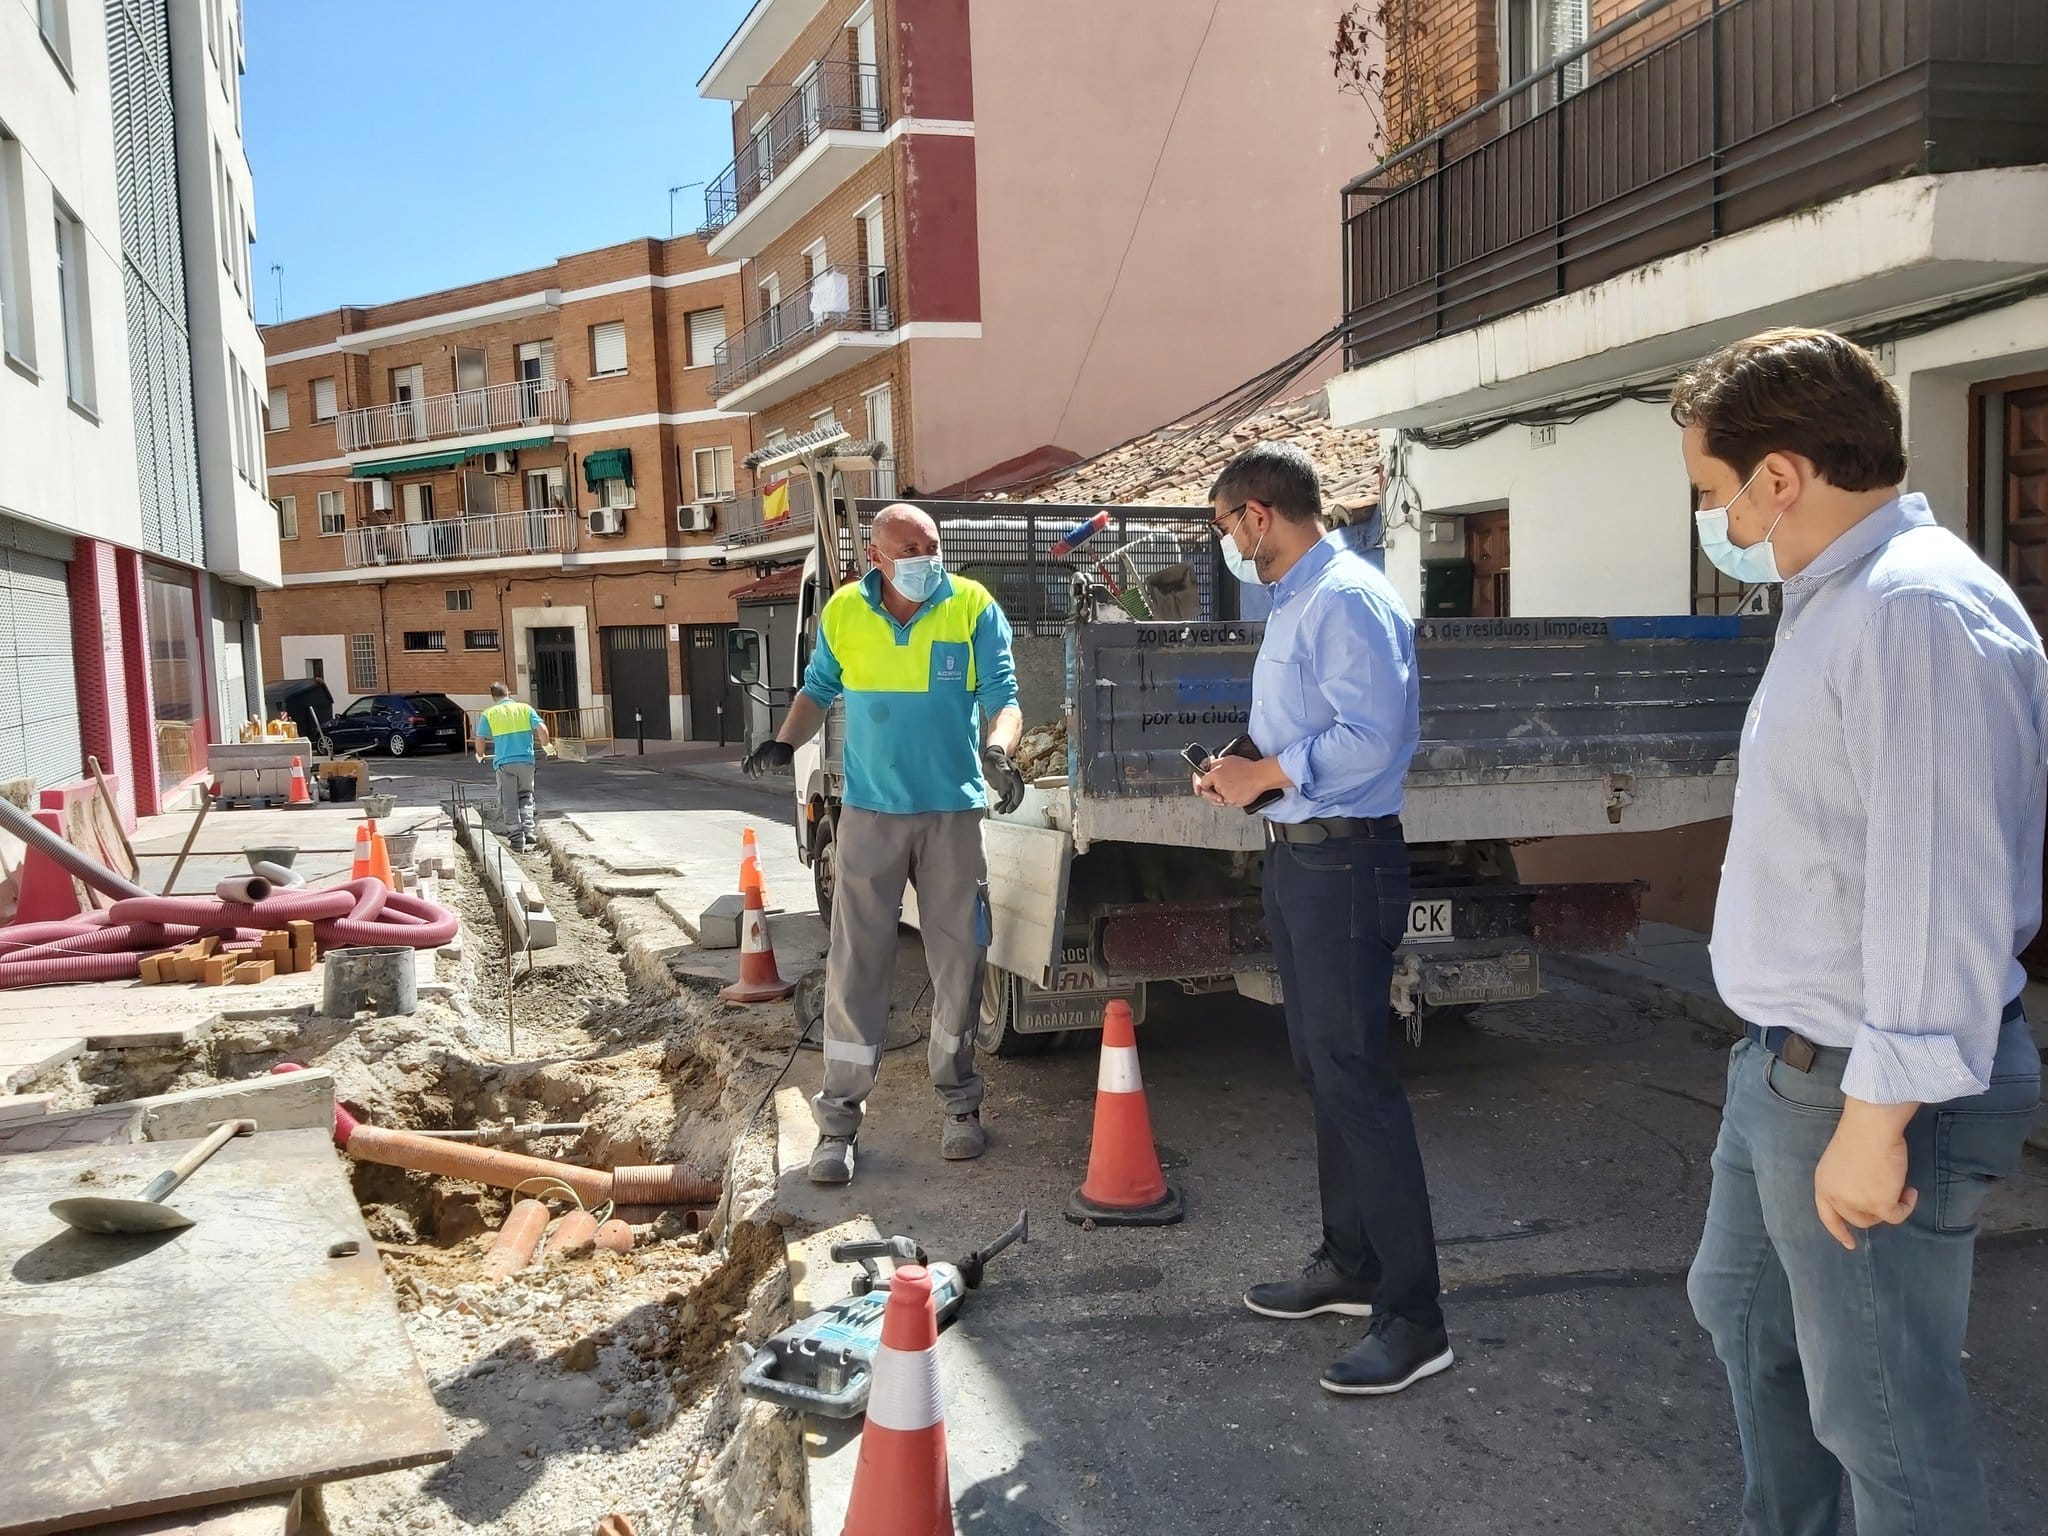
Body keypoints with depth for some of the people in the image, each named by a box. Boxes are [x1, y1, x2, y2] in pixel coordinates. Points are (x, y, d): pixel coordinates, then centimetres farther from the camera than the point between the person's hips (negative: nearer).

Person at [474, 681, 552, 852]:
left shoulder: (488, 714, 3)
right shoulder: (525, 708, 4)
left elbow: (480, 740, 1)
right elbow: (542, 730, -5)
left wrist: (480, 755, 22)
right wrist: (546, 746, 14)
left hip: (503, 763, -1)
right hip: (526, 761, 1)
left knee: (510, 804, 5)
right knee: (526, 798, 18)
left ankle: (517, 841, 4)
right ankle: (528, 832, 5)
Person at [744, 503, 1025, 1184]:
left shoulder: (975, 608, -5)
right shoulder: (843, 613, 1)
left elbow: (1004, 698, -7)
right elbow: (818, 689, 13)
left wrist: (998, 750, -27)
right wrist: (785, 743, -5)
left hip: (953, 811, 0)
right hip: (870, 813, 1)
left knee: (958, 961, 7)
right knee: (855, 965, 0)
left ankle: (959, 1103, 24)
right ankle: (838, 1121, 8)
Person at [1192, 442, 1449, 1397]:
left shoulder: (1345, 600, -16)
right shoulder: (1295, 603, 16)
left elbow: (1369, 738, -25)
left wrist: (1264, 772, -14)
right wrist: (1248, 776, 7)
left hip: (1343, 861, -11)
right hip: (1299, 854, 11)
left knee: (1357, 1080, -8)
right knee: (1323, 1071, 17)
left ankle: (1412, 1317, 1)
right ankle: (1348, 1265, 31)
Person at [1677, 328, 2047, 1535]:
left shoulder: (1917, 610, -22)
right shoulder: (1836, 599, 10)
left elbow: (1939, 891, -27)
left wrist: (1877, 1116, -24)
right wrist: (1791, 1065, 17)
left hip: (1863, 1089, -11)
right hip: (1789, 1065, 11)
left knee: (1883, 1413, 3)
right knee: (1743, 1312, 26)